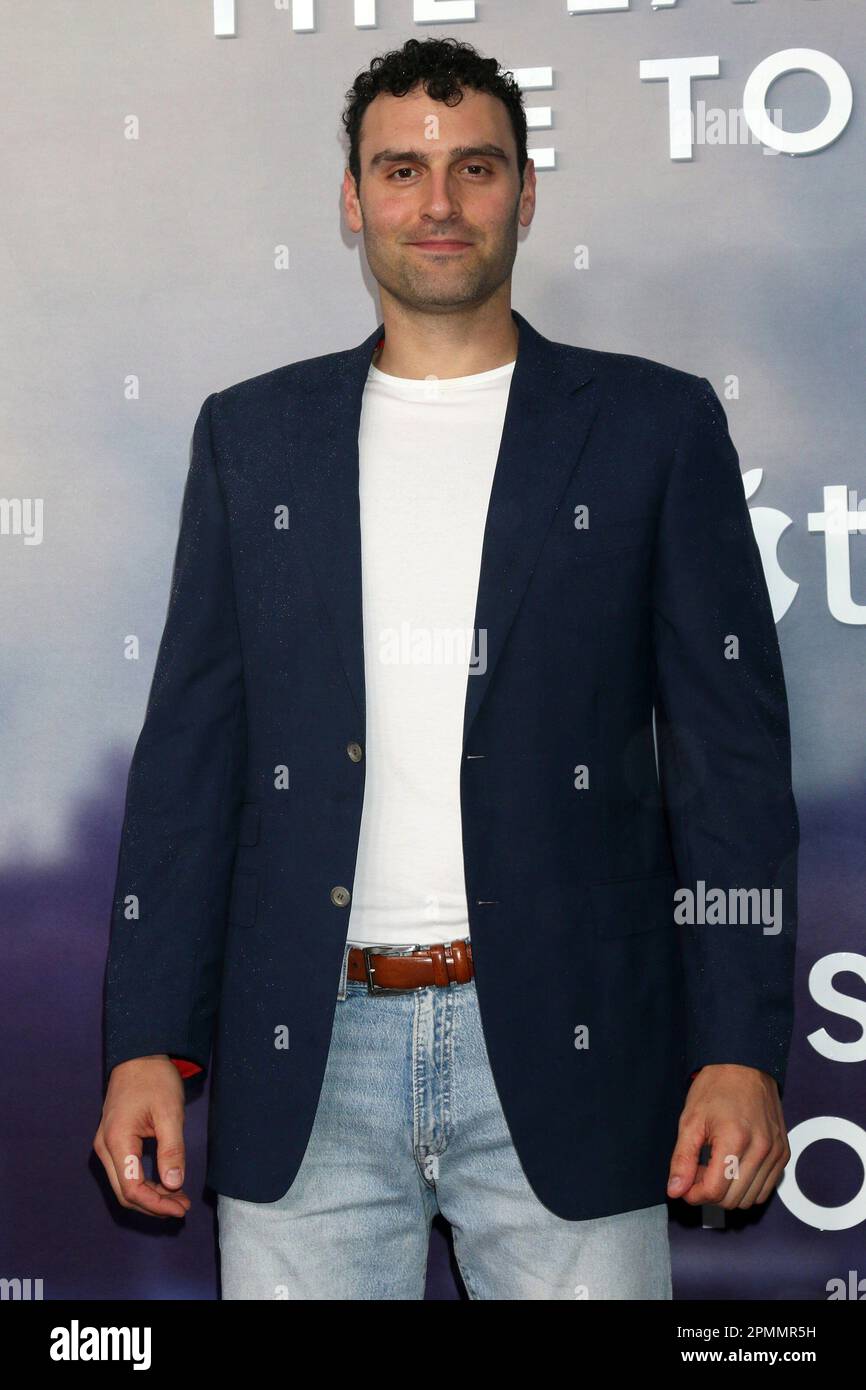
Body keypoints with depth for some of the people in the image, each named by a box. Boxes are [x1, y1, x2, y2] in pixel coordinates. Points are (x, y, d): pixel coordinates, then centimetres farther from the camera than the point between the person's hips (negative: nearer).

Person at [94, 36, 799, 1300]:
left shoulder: (656, 426, 4)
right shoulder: (252, 435, 10)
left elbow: (730, 750, 1)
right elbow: (191, 750, 8)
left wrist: (742, 1049, -7)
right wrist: (149, 1044, 2)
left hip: (561, 1053, -1)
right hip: (304, 1060, 2)